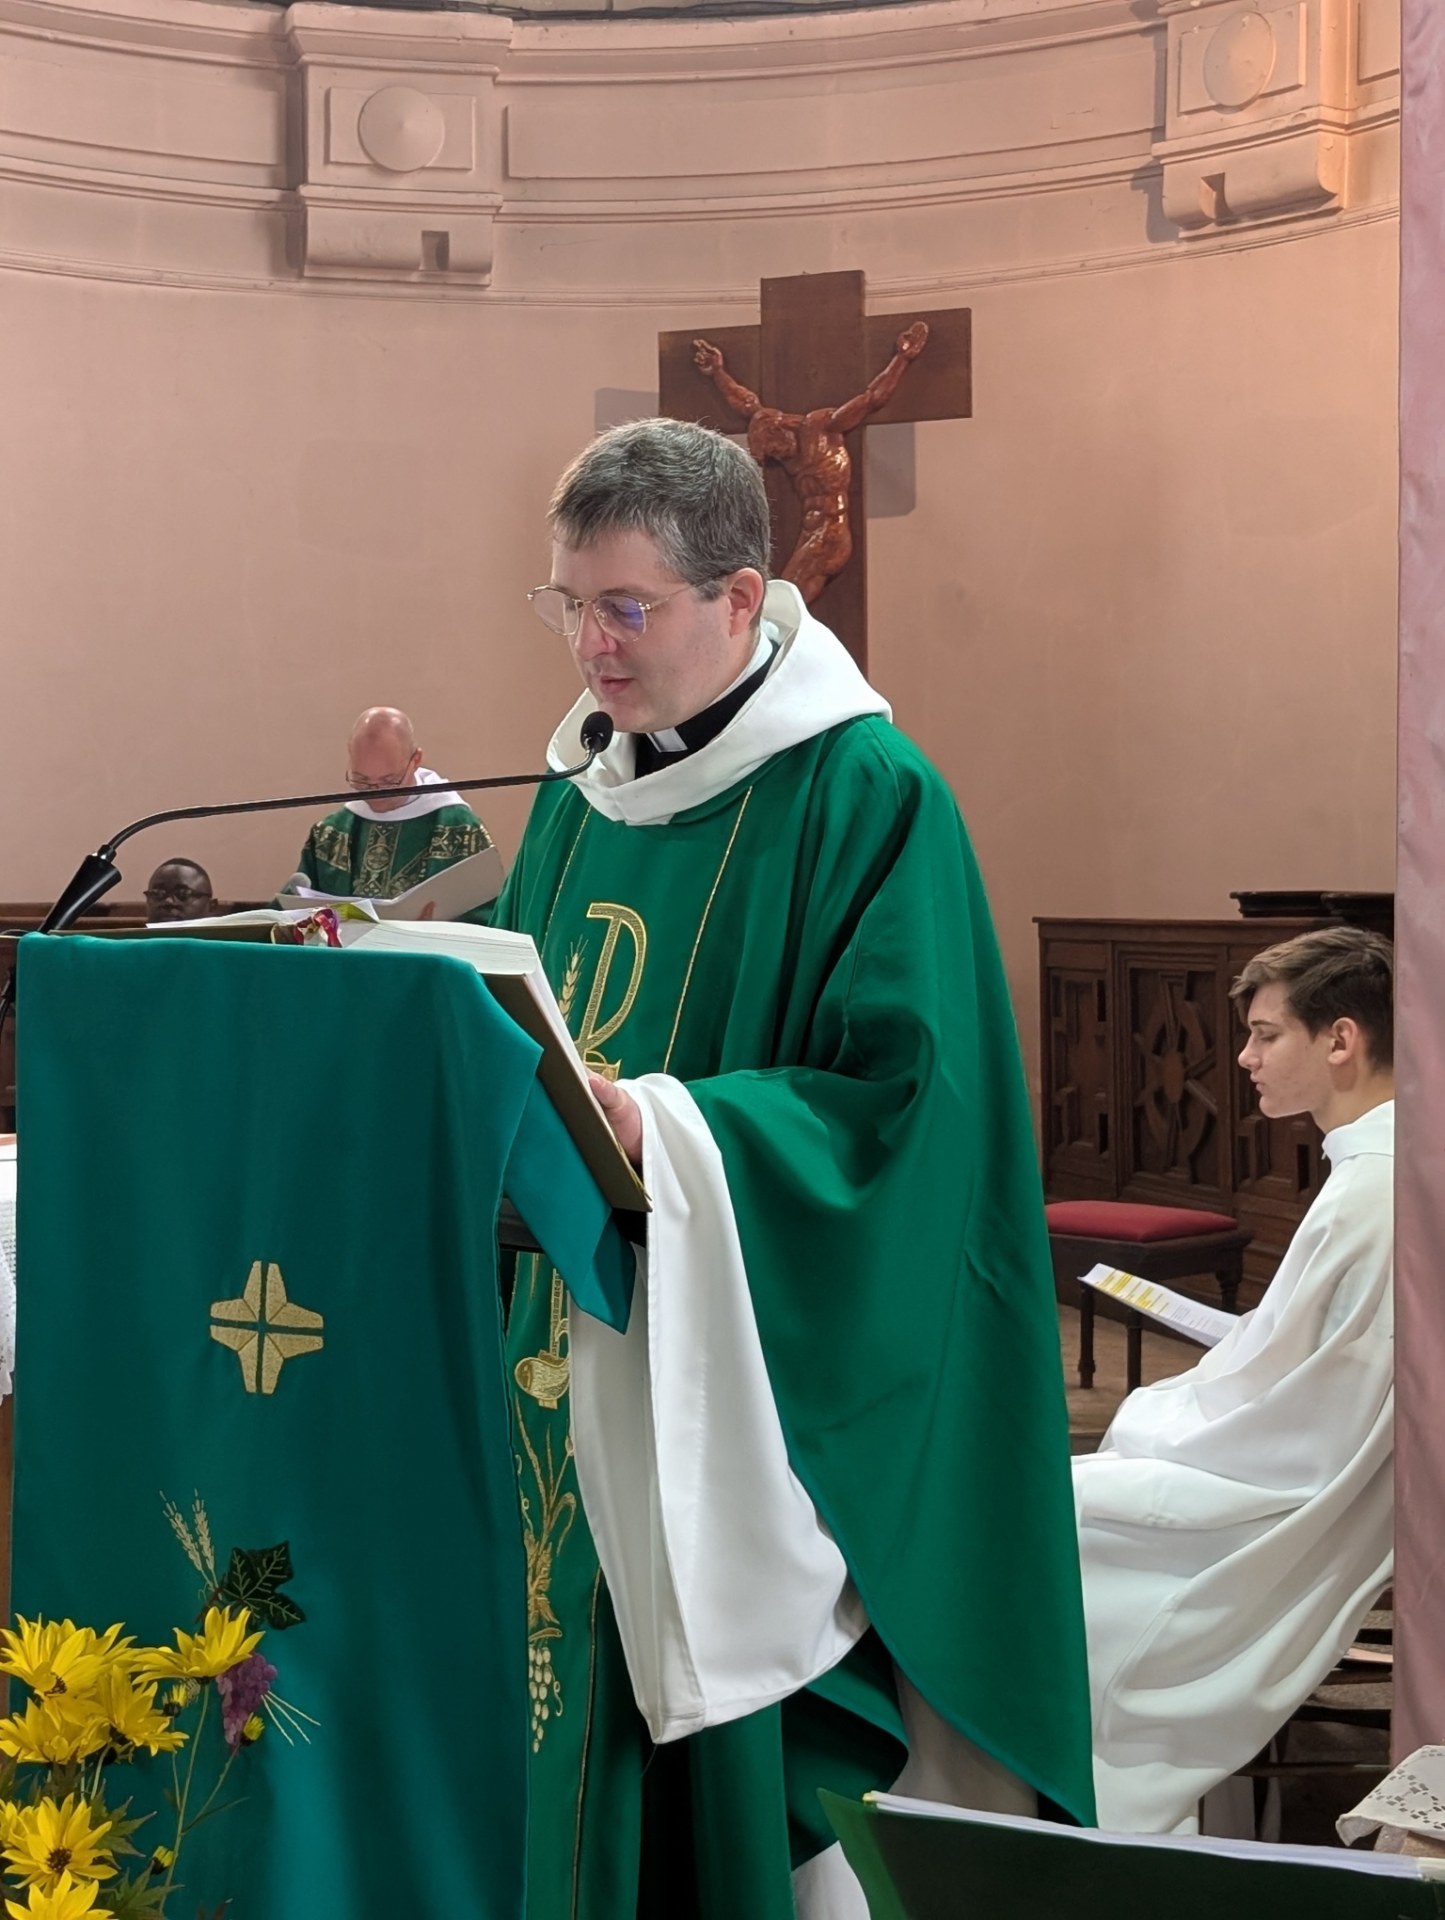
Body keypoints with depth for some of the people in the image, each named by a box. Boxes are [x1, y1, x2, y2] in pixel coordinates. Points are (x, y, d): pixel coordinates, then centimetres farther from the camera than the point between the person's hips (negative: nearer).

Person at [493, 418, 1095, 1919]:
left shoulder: (868, 797, -9)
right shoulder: (580, 791, 13)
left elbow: (899, 1100, -16)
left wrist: (657, 1127, -27)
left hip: (756, 1391, -6)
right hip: (572, 1374, 7)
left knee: (742, 1786, -2)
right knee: (568, 1736, 8)